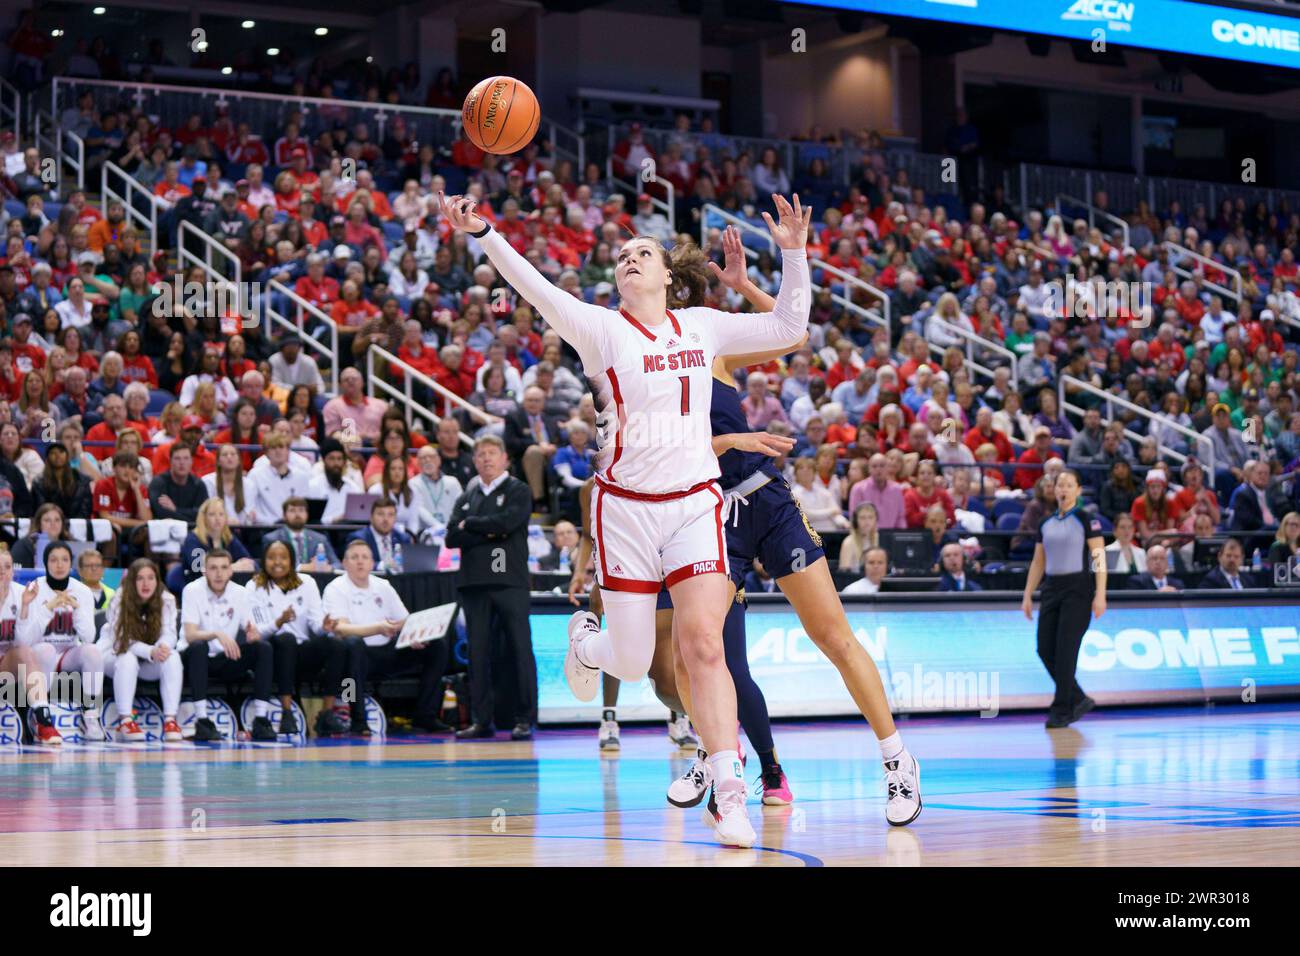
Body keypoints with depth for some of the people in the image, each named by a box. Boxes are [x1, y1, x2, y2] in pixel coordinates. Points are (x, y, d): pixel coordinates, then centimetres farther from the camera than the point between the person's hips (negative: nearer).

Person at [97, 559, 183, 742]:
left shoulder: (167, 600, -11)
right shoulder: (119, 601, -19)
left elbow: (169, 633, -17)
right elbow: (122, 640, -23)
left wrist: (162, 647, -42)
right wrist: (150, 651, -39)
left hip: (149, 665, 3)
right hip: (114, 656, -3)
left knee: (172, 657, -28)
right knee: (127, 659, -37)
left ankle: (170, 720, -31)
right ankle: (125, 721, -35)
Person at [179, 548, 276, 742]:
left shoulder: (240, 593, -1)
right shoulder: (192, 591, -12)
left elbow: (252, 633, -3)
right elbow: (190, 635, -23)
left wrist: (253, 634, -29)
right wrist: (217, 635, -42)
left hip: (227, 660, 4)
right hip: (197, 658, -4)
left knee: (263, 648, -20)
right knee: (198, 647, -37)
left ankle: (261, 719, -21)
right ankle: (202, 721, -37)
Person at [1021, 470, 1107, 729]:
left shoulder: (1087, 520, -4)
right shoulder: (1046, 524, 13)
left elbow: (1099, 559, -8)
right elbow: (1038, 563, 18)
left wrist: (1100, 595, -16)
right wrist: (1027, 596, 12)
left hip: (1078, 589, -6)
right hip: (1052, 589, 6)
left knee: (1065, 650, -10)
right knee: (1045, 649, 0)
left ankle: (1062, 711, -3)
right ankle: (1079, 700, 16)